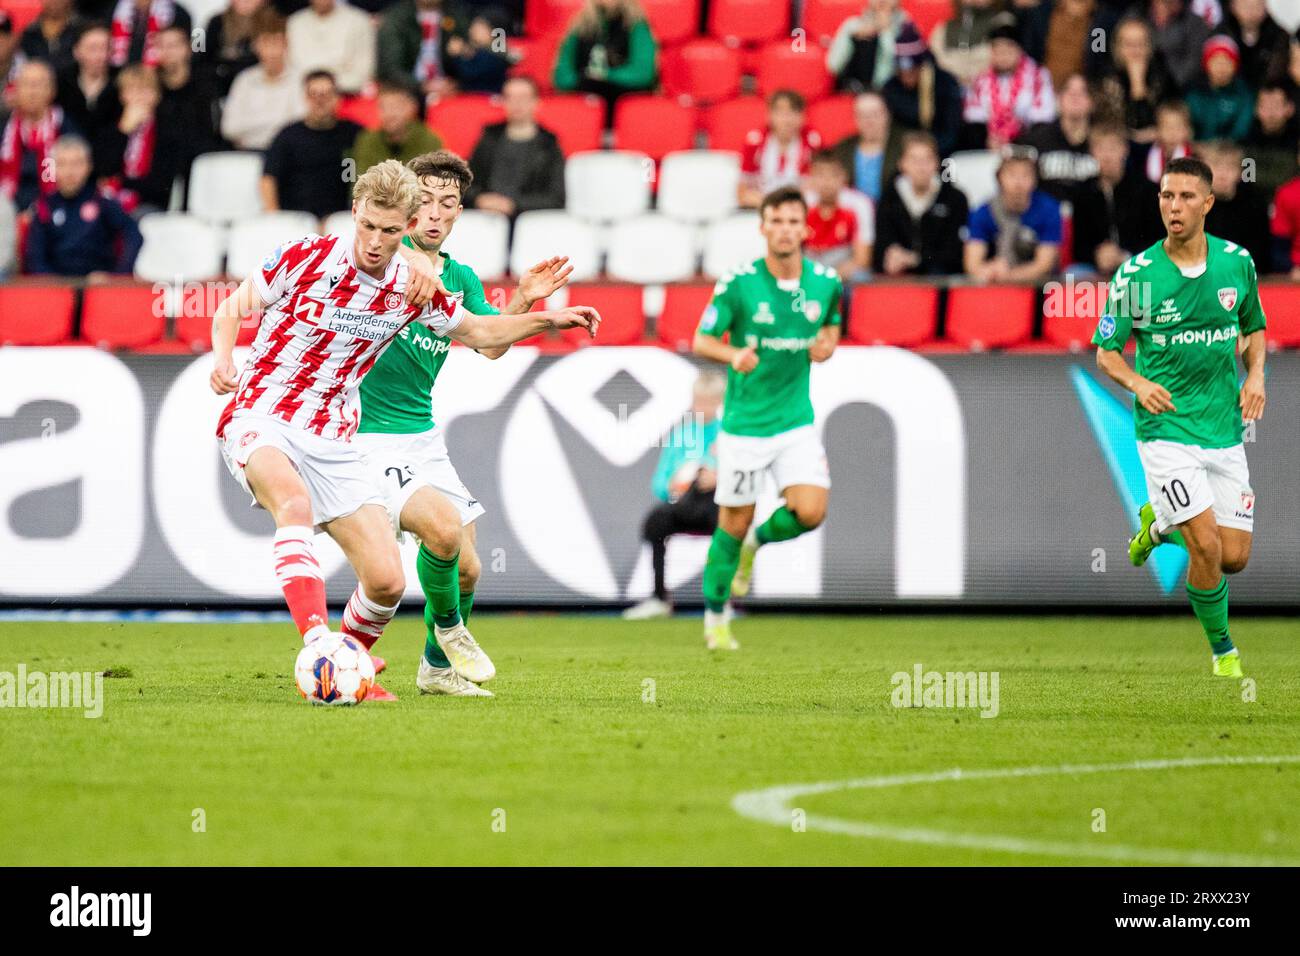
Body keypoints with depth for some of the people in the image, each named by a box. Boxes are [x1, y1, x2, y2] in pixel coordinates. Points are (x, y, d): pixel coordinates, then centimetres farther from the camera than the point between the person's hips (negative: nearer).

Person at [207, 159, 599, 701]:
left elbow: (477, 333, 20)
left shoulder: (413, 288, 2)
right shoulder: (307, 259, -9)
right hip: (259, 420, -4)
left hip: (331, 441, 5)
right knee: (294, 499, -39)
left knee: (387, 579, -6)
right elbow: (231, 309, 4)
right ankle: (317, 644, -50)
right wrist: (223, 358, -15)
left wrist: (548, 320, 7)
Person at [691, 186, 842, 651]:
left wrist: (826, 343, -6)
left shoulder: (826, 282, -2)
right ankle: (716, 618, 24)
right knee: (733, 525, 4)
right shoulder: (738, 284, -12)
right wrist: (734, 356, -27)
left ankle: (758, 542, 19)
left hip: (796, 420, 3)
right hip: (744, 422, -3)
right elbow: (702, 340, -5)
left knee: (810, 512, -15)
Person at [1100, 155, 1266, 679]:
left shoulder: (1238, 262, 0)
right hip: (1166, 427, -4)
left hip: (1225, 430, 4)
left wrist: (1255, 375, -2)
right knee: (1207, 548, -15)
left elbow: (1253, 328, 18)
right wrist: (1137, 383, -21)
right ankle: (1223, 650, 9)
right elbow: (1106, 352, -1)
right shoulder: (1136, 274, -9)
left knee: (1234, 557, 2)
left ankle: (1161, 523, 33)